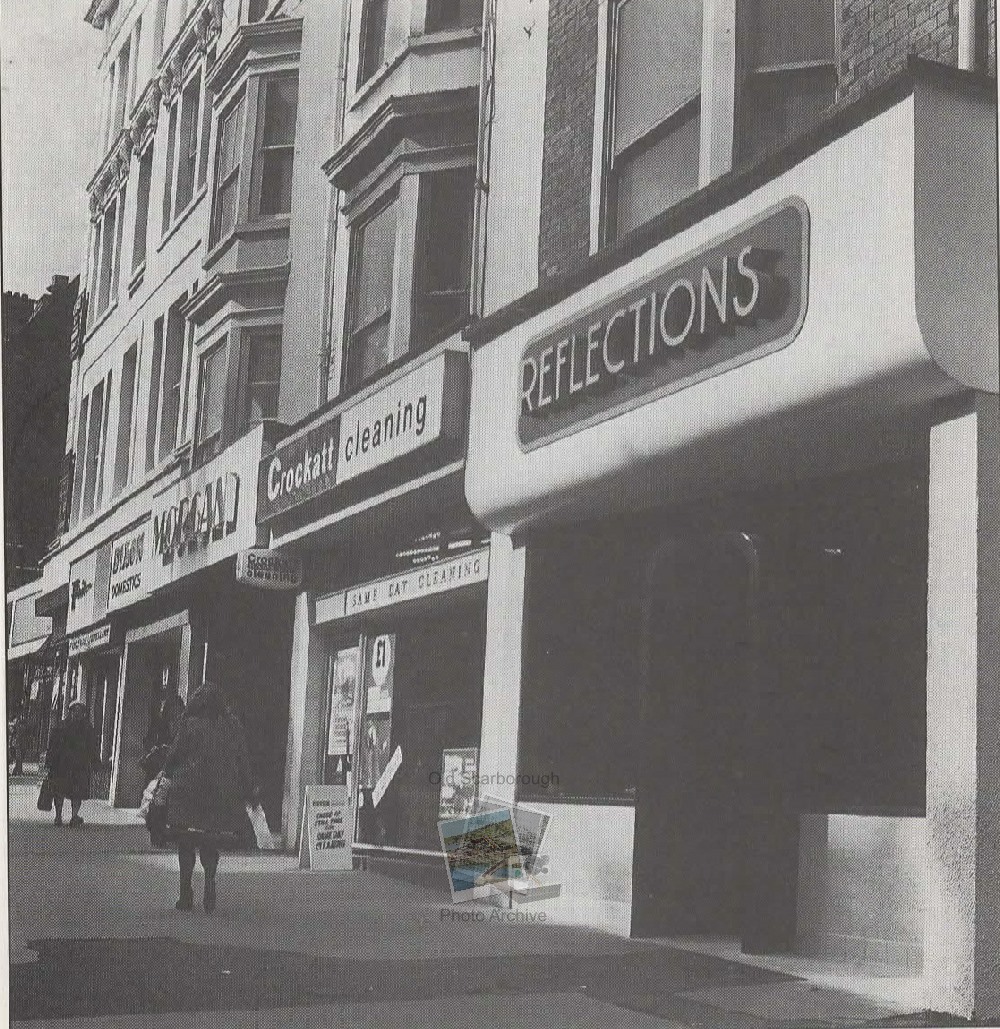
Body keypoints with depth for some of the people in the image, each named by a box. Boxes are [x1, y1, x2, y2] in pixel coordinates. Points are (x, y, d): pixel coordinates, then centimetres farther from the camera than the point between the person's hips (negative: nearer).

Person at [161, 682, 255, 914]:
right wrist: (249, 791, 12)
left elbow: (176, 754, -1)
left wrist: (166, 772, 18)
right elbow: (244, 760, 6)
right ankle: (210, 881, -4)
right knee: (210, 844, 15)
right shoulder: (233, 725, 4)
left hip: (190, 790, -3)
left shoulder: (191, 724, -5)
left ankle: (186, 893, 5)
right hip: (223, 793, 3)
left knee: (186, 842, 6)